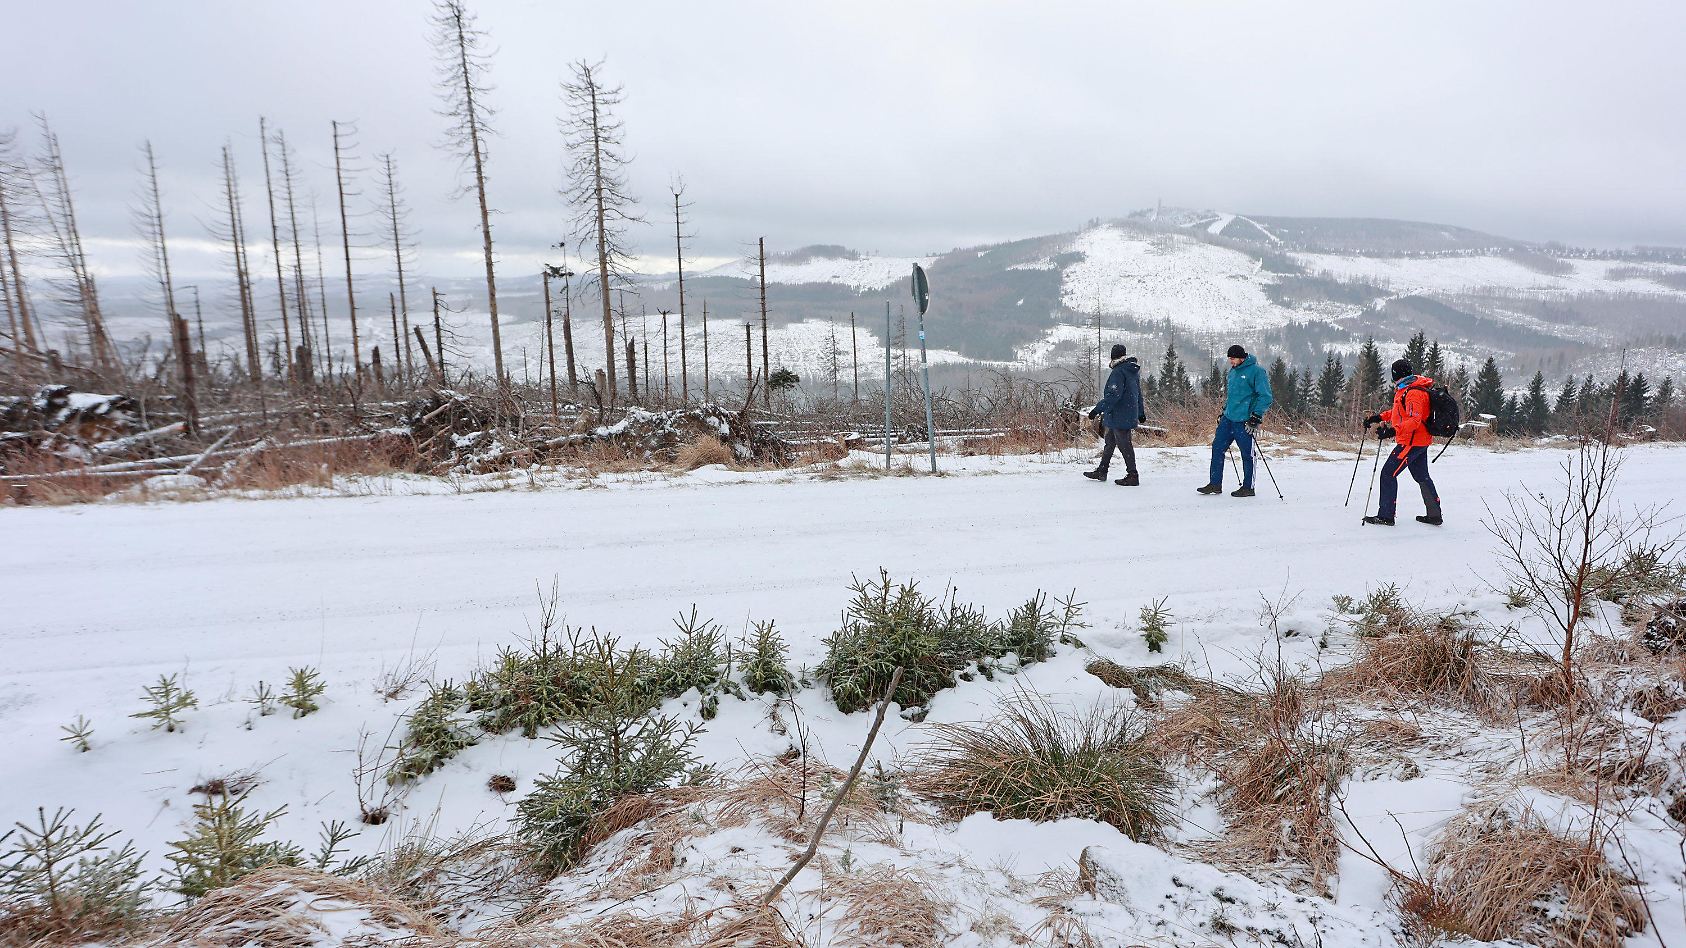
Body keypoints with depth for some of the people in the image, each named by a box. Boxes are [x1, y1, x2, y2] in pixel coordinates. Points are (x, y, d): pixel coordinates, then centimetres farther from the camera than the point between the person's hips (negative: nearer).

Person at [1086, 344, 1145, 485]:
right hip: (1129, 414, 10)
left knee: (1124, 445, -4)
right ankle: (1101, 472, 24)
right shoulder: (1133, 371, 13)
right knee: (1110, 442, 17)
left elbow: (1113, 395, -25)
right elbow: (1138, 393, 22)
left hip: (1119, 417, -10)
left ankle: (1132, 476, 1)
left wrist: (1098, 409, -24)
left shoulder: (1119, 372, -18)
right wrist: (1141, 412, 30)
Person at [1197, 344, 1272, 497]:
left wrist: (1256, 417, -17)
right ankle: (1215, 484, 12)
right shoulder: (1233, 371, 14)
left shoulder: (1256, 371, -11)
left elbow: (1266, 397, -14)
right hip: (1228, 418, 8)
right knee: (1217, 447, 5)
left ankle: (1248, 487, 13)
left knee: (1247, 453, 1)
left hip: (1244, 421, -8)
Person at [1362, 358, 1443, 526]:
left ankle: (1385, 516, -5)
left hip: (1411, 442, -11)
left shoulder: (1413, 393, -21)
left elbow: (1414, 420, -29)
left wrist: (1393, 431, -38)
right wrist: (1379, 417, 15)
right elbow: (1400, 411, 24)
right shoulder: (1407, 390, 12)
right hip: (1420, 442, 11)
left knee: (1388, 474, -7)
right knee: (1422, 477, 19)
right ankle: (1434, 514, 28)